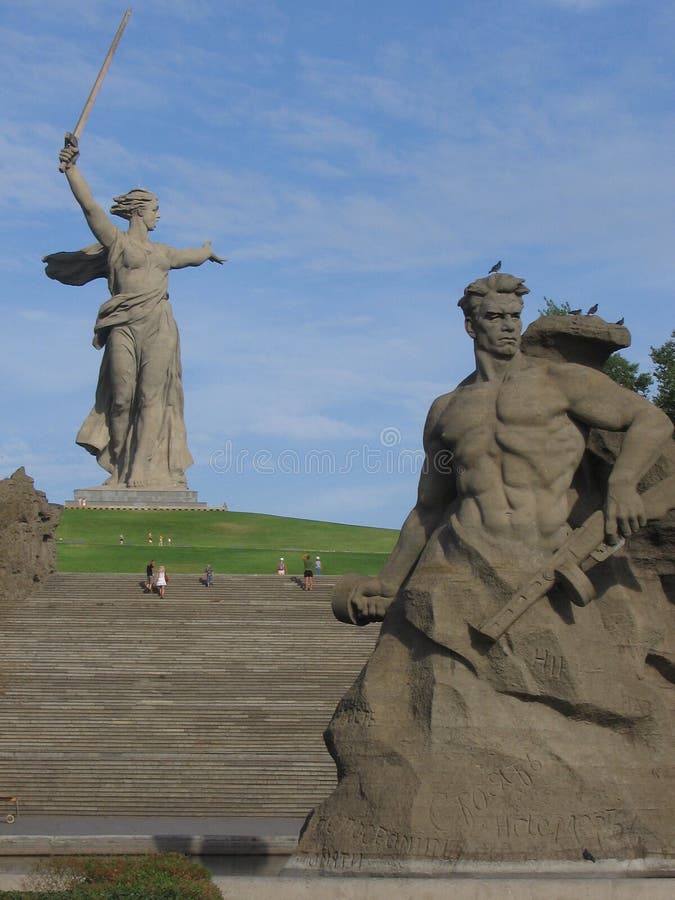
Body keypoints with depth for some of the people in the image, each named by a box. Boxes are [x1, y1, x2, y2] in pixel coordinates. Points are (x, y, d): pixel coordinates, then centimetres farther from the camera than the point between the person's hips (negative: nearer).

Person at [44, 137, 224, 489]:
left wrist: (207, 252, 65)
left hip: (159, 327, 4)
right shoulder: (116, 241, 9)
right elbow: (89, 205, -2)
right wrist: (71, 167, -10)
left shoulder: (163, 252, 25)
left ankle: (145, 472, -11)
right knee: (122, 398, -6)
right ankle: (118, 468, 4)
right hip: (124, 327, -4)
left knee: (152, 396, -7)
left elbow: (192, 256, 45)